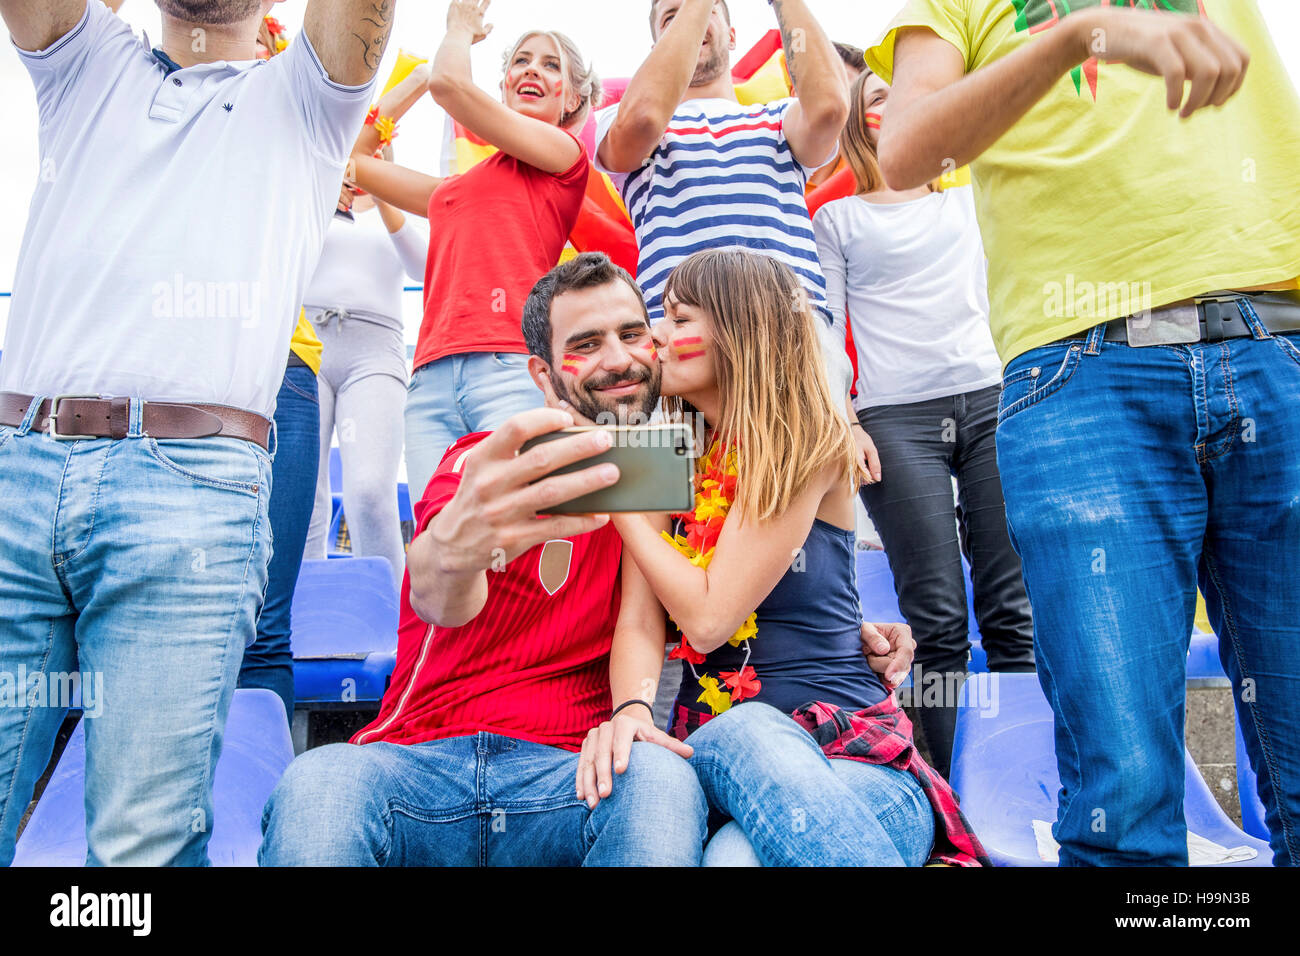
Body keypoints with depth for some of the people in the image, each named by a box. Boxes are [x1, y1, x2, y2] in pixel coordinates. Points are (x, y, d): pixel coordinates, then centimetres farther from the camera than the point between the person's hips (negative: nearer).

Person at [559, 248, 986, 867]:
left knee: (737, 857, -34)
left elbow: (709, 616, -14)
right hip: (718, 748, 2)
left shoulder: (811, 446, -7)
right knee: (742, 732, -35)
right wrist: (631, 709, -25)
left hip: (853, 751, -2)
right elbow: (641, 615, -3)